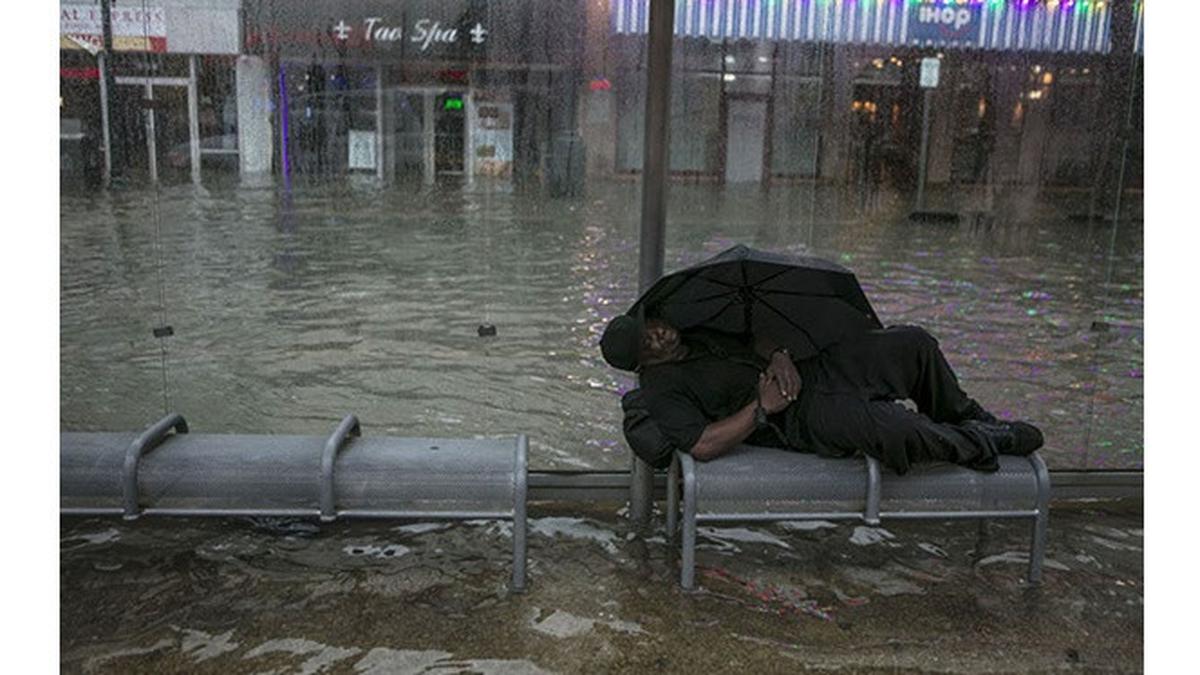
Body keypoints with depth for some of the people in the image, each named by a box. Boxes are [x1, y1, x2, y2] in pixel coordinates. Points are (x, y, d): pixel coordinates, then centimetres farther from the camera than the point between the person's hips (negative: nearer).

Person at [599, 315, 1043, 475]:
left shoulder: (692, 329, 13)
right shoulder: (662, 389, -13)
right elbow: (701, 446, -25)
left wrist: (778, 356, -5)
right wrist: (761, 408, -24)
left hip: (808, 368, 9)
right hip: (800, 416, -9)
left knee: (915, 344, 0)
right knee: (895, 431, -32)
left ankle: (965, 417, 24)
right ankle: (981, 446, -1)